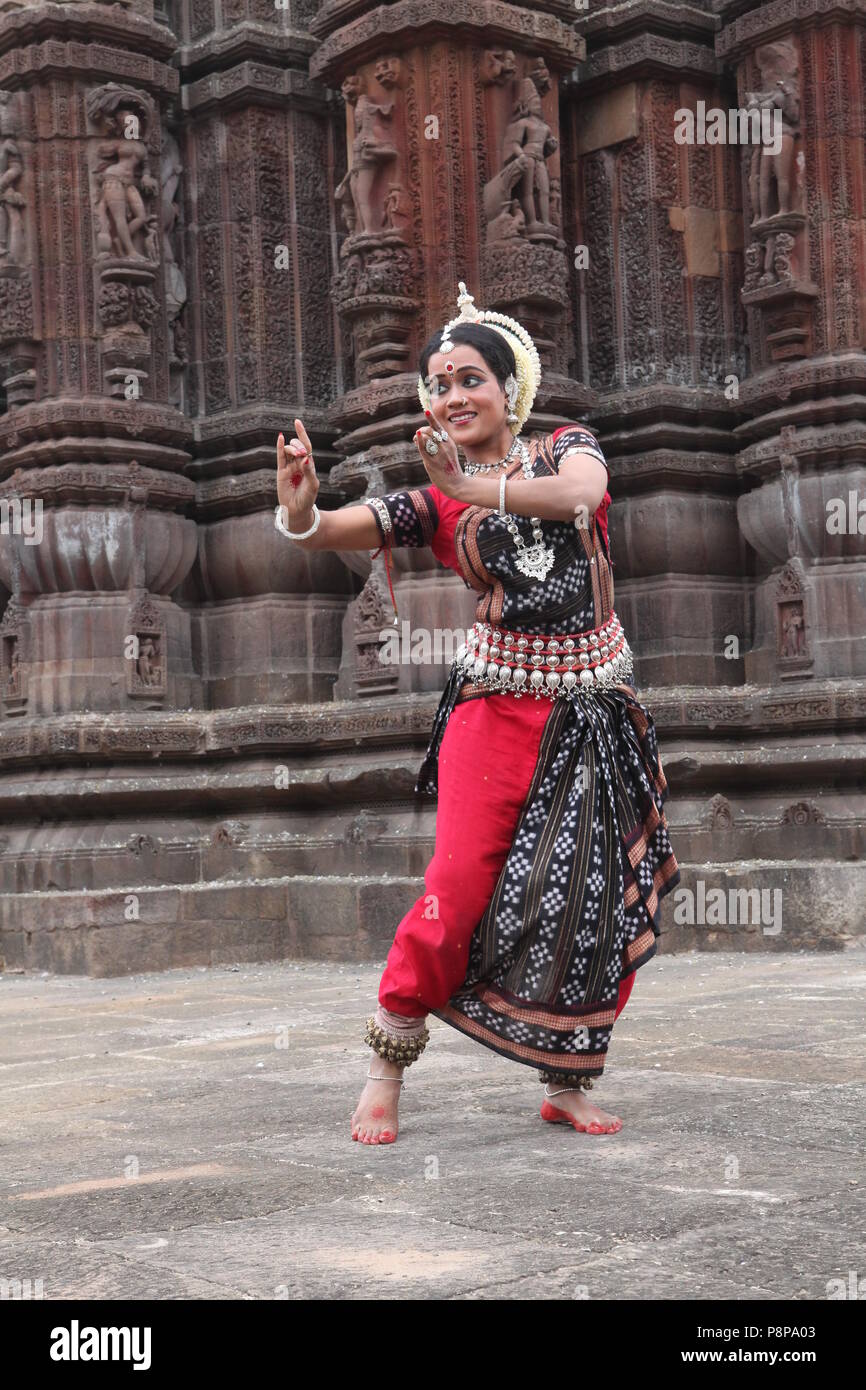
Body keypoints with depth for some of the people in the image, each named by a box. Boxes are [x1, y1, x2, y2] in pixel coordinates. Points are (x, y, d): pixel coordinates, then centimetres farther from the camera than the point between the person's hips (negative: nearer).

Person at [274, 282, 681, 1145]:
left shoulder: (564, 449, 3)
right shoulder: (435, 504, 2)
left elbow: (578, 492, -22)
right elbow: (333, 532, -13)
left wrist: (475, 486, -35)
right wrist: (300, 510, -35)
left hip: (598, 717, 2)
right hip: (497, 709, -1)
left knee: (602, 910, 2)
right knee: (462, 883, -16)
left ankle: (568, 1085, 18)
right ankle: (385, 1075, -2)